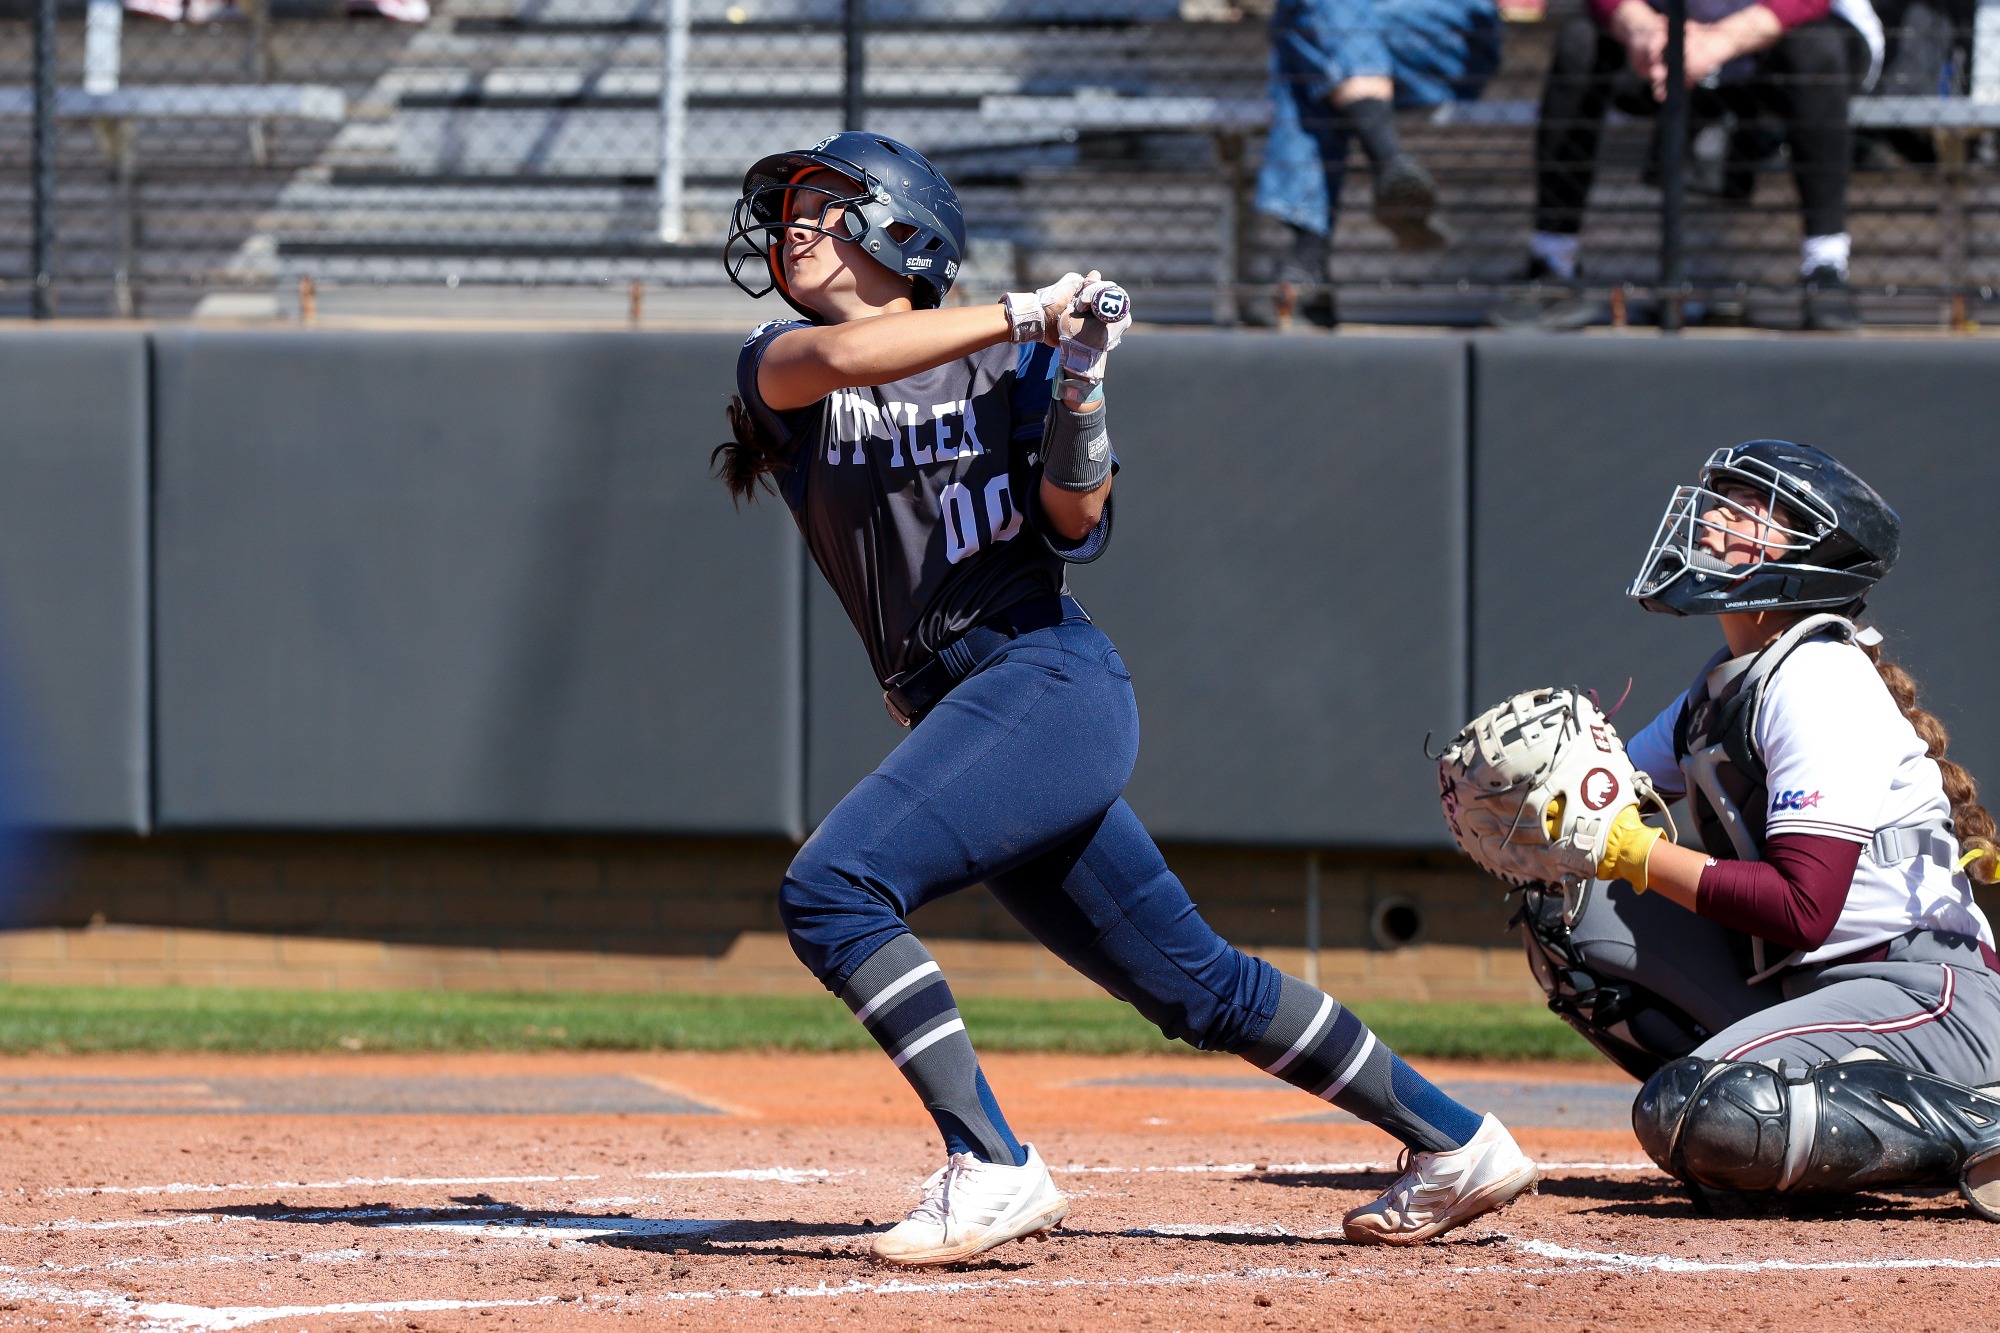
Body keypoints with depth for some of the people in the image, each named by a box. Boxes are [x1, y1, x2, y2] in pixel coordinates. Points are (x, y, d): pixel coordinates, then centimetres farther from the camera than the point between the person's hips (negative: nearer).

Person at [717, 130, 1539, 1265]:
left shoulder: (1005, 362, 4)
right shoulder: (781, 367, 13)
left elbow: (1077, 524, -4)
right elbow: (844, 355, -11)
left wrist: (1077, 381, -17)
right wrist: (1028, 314, -13)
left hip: (1050, 677, -5)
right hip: (966, 714, 5)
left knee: (832, 888, -24)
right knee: (1196, 985, 8)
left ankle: (992, 1168, -27)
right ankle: (1457, 1142, 17)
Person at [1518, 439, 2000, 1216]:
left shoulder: (1817, 683, -17)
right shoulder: (1726, 685, 12)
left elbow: (1802, 909, -24)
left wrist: (1638, 854, -21)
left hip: (1930, 1000, -10)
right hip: (1797, 987, 10)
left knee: (1691, 1115, -32)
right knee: (1566, 917, 5)